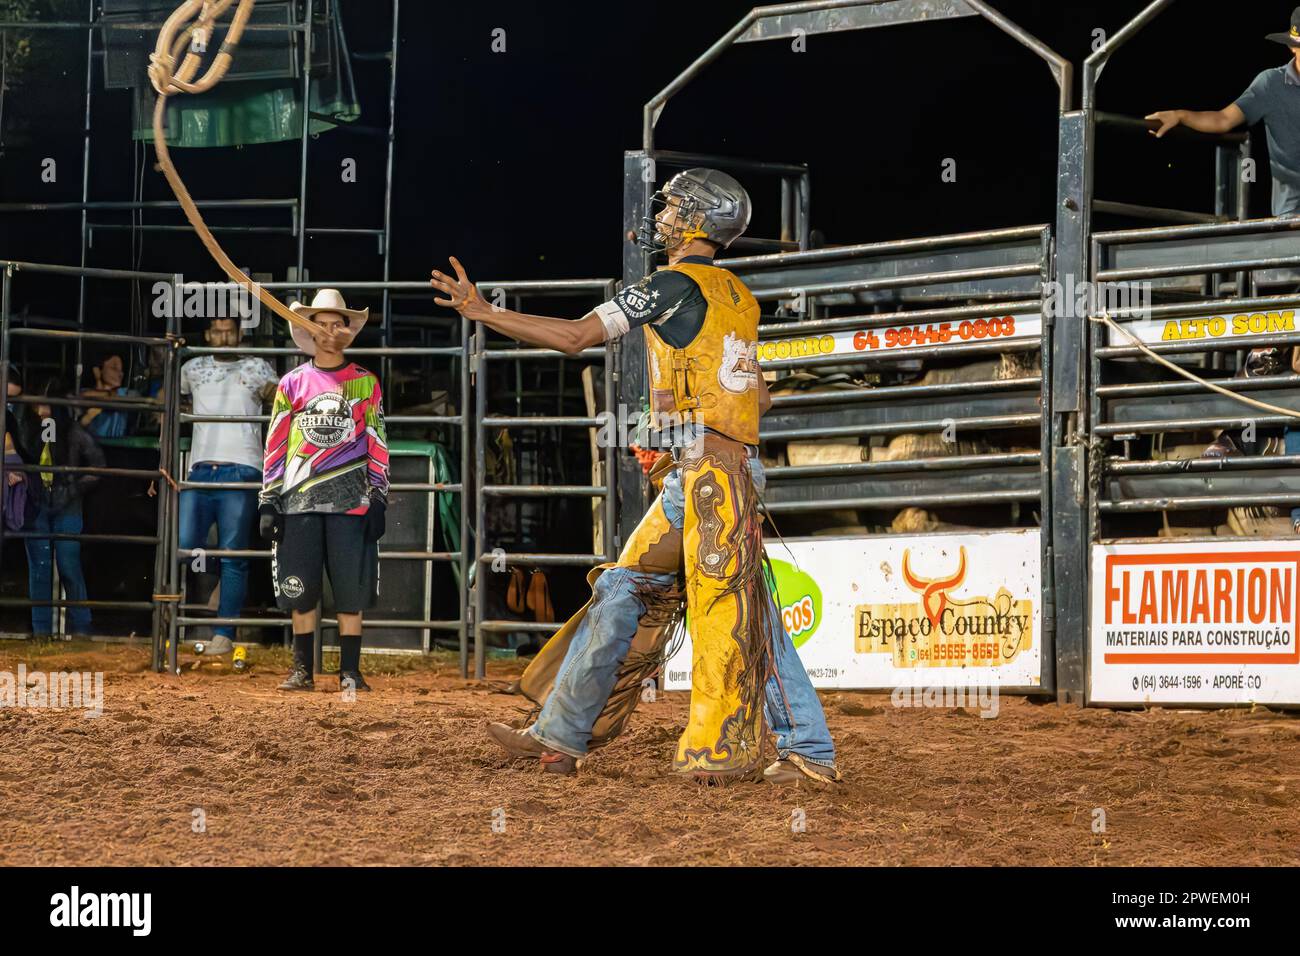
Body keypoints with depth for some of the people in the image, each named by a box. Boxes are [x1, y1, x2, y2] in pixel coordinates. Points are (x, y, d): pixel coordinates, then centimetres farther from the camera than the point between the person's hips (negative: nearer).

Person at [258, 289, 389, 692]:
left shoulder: (366, 384, 9)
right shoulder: (292, 384, 10)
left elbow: (377, 445, 8)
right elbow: (275, 445, 10)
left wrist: (378, 499, 0)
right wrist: (269, 501, 3)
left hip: (350, 502, -1)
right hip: (299, 501, 1)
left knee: (351, 588, -3)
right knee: (300, 588, 1)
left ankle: (350, 671, 3)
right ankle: (302, 670, 9)